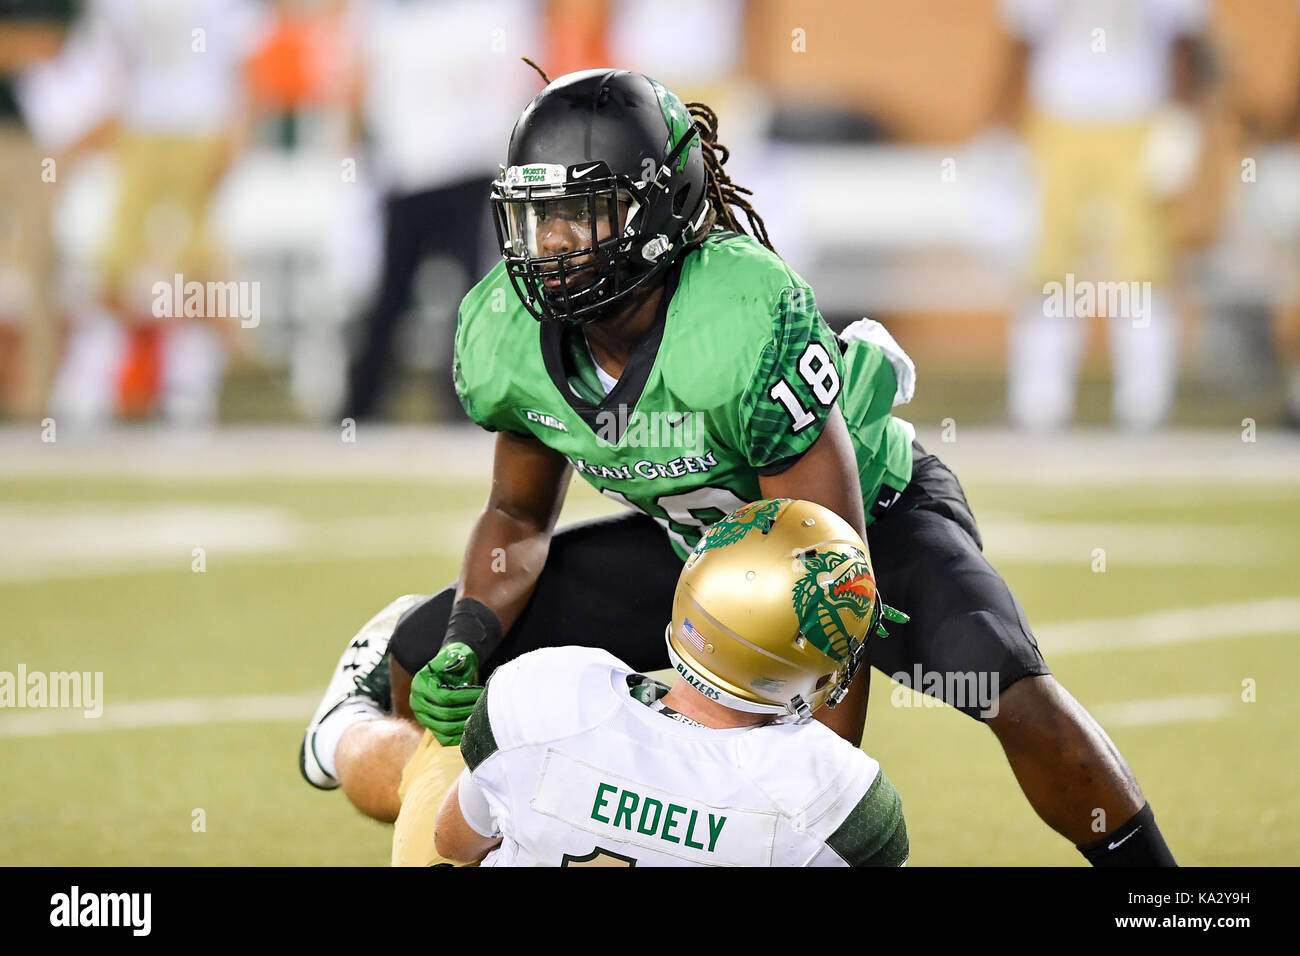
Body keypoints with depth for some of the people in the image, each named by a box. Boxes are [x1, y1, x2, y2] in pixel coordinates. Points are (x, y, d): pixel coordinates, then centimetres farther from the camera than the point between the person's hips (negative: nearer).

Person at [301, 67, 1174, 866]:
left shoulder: (750, 329, -40)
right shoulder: (507, 339, -20)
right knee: (428, 663, 0)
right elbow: (520, 519, 1)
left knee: (1016, 697, -32)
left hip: (873, 512, -5)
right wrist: (464, 650, -19)